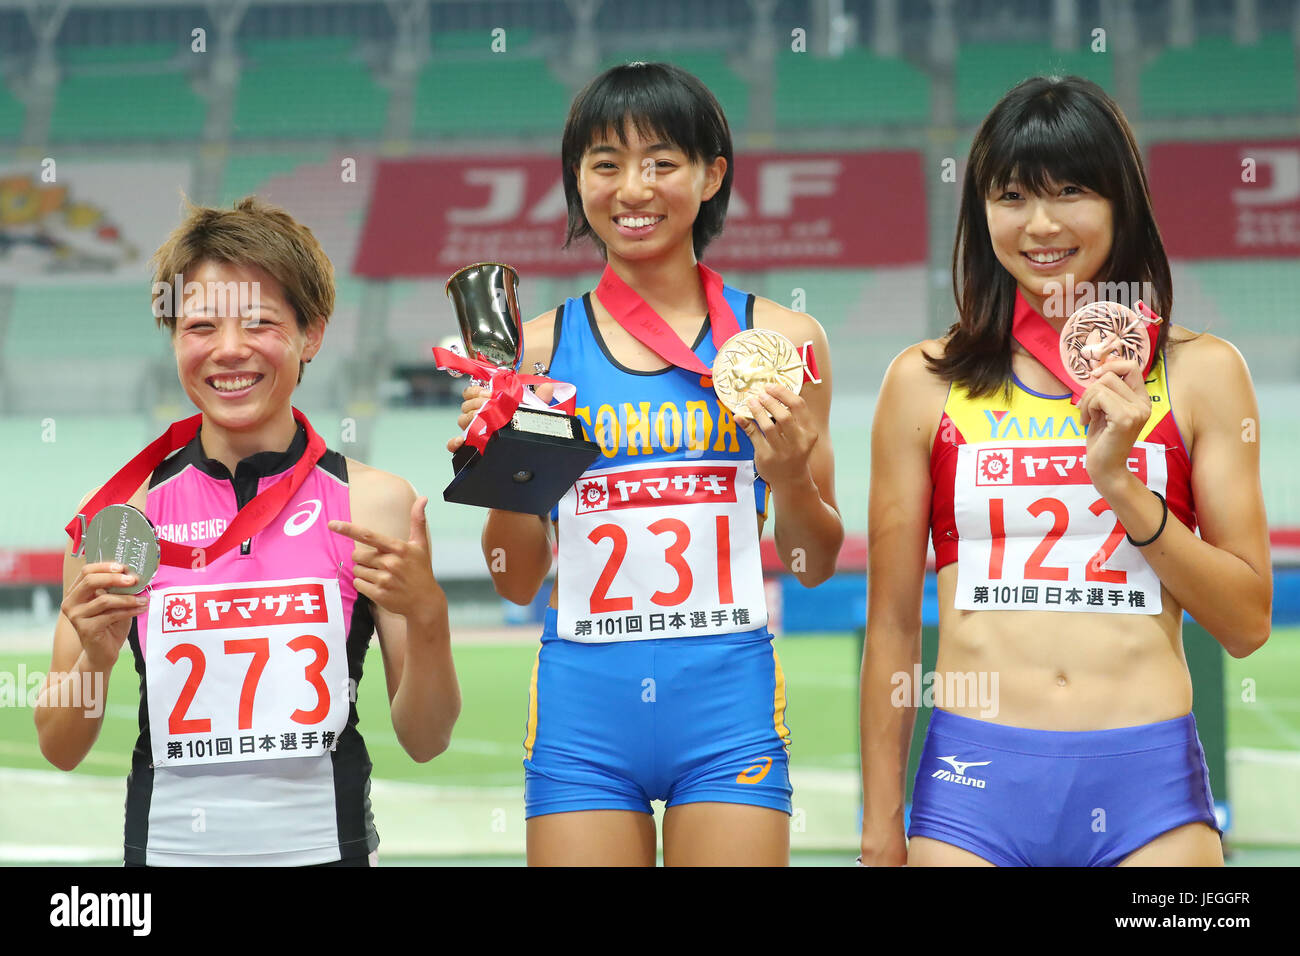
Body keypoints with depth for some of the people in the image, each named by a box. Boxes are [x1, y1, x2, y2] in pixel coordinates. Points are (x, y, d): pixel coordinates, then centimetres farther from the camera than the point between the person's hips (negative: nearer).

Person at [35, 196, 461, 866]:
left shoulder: (374, 503, -5)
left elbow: (425, 740, 0)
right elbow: (61, 751, 1)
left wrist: (426, 616, -17)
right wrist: (96, 656, -17)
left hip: (323, 847, -1)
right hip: (171, 845, 1)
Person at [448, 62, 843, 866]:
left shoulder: (779, 339, 4)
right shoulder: (541, 346, 4)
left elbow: (816, 565, 9)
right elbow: (519, 583, 9)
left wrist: (788, 473, -9)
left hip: (727, 697, 0)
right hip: (583, 706, 1)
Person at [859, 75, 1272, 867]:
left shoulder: (1201, 372, 4)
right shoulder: (926, 381, 4)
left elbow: (1248, 623, 3)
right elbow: (893, 624, 8)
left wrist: (1121, 481, -8)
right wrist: (881, 830, 9)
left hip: (1149, 782, 0)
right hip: (974, 780, 0)